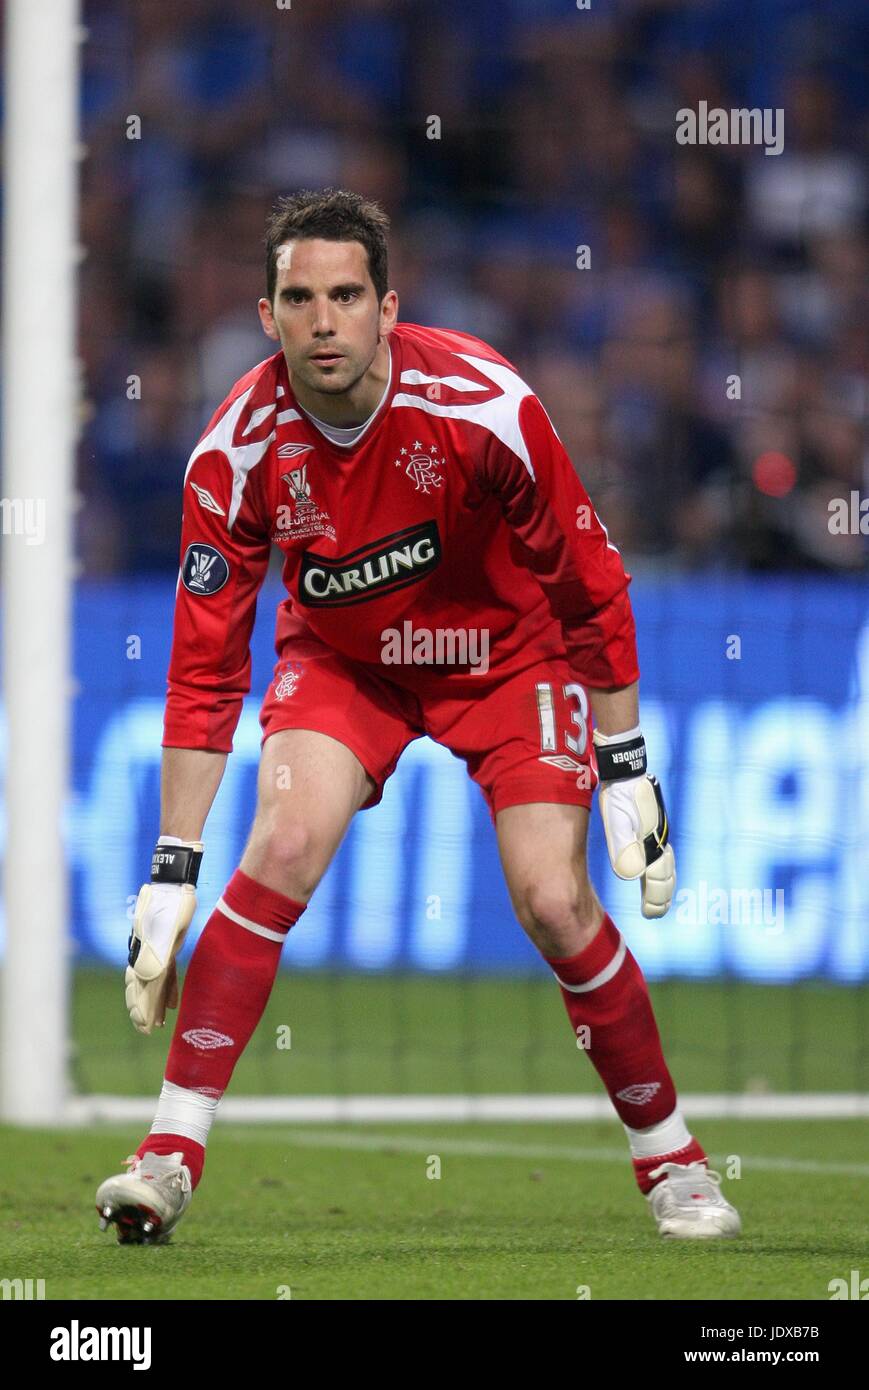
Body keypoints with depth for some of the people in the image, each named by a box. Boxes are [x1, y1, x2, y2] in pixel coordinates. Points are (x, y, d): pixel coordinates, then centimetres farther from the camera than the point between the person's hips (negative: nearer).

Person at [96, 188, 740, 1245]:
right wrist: (172, 873, -17)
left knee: (554, 903, -14)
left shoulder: (483, 404, -29)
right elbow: (204, 669, -16)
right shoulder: (237, 450, -23)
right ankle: (171, 1153, -20)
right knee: (283, 847, -23)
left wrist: (626, 771, -12)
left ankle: (671, 1158, 7)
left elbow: (589, 586, -15)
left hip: (508, 652, -1)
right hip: (341, 657, 1)